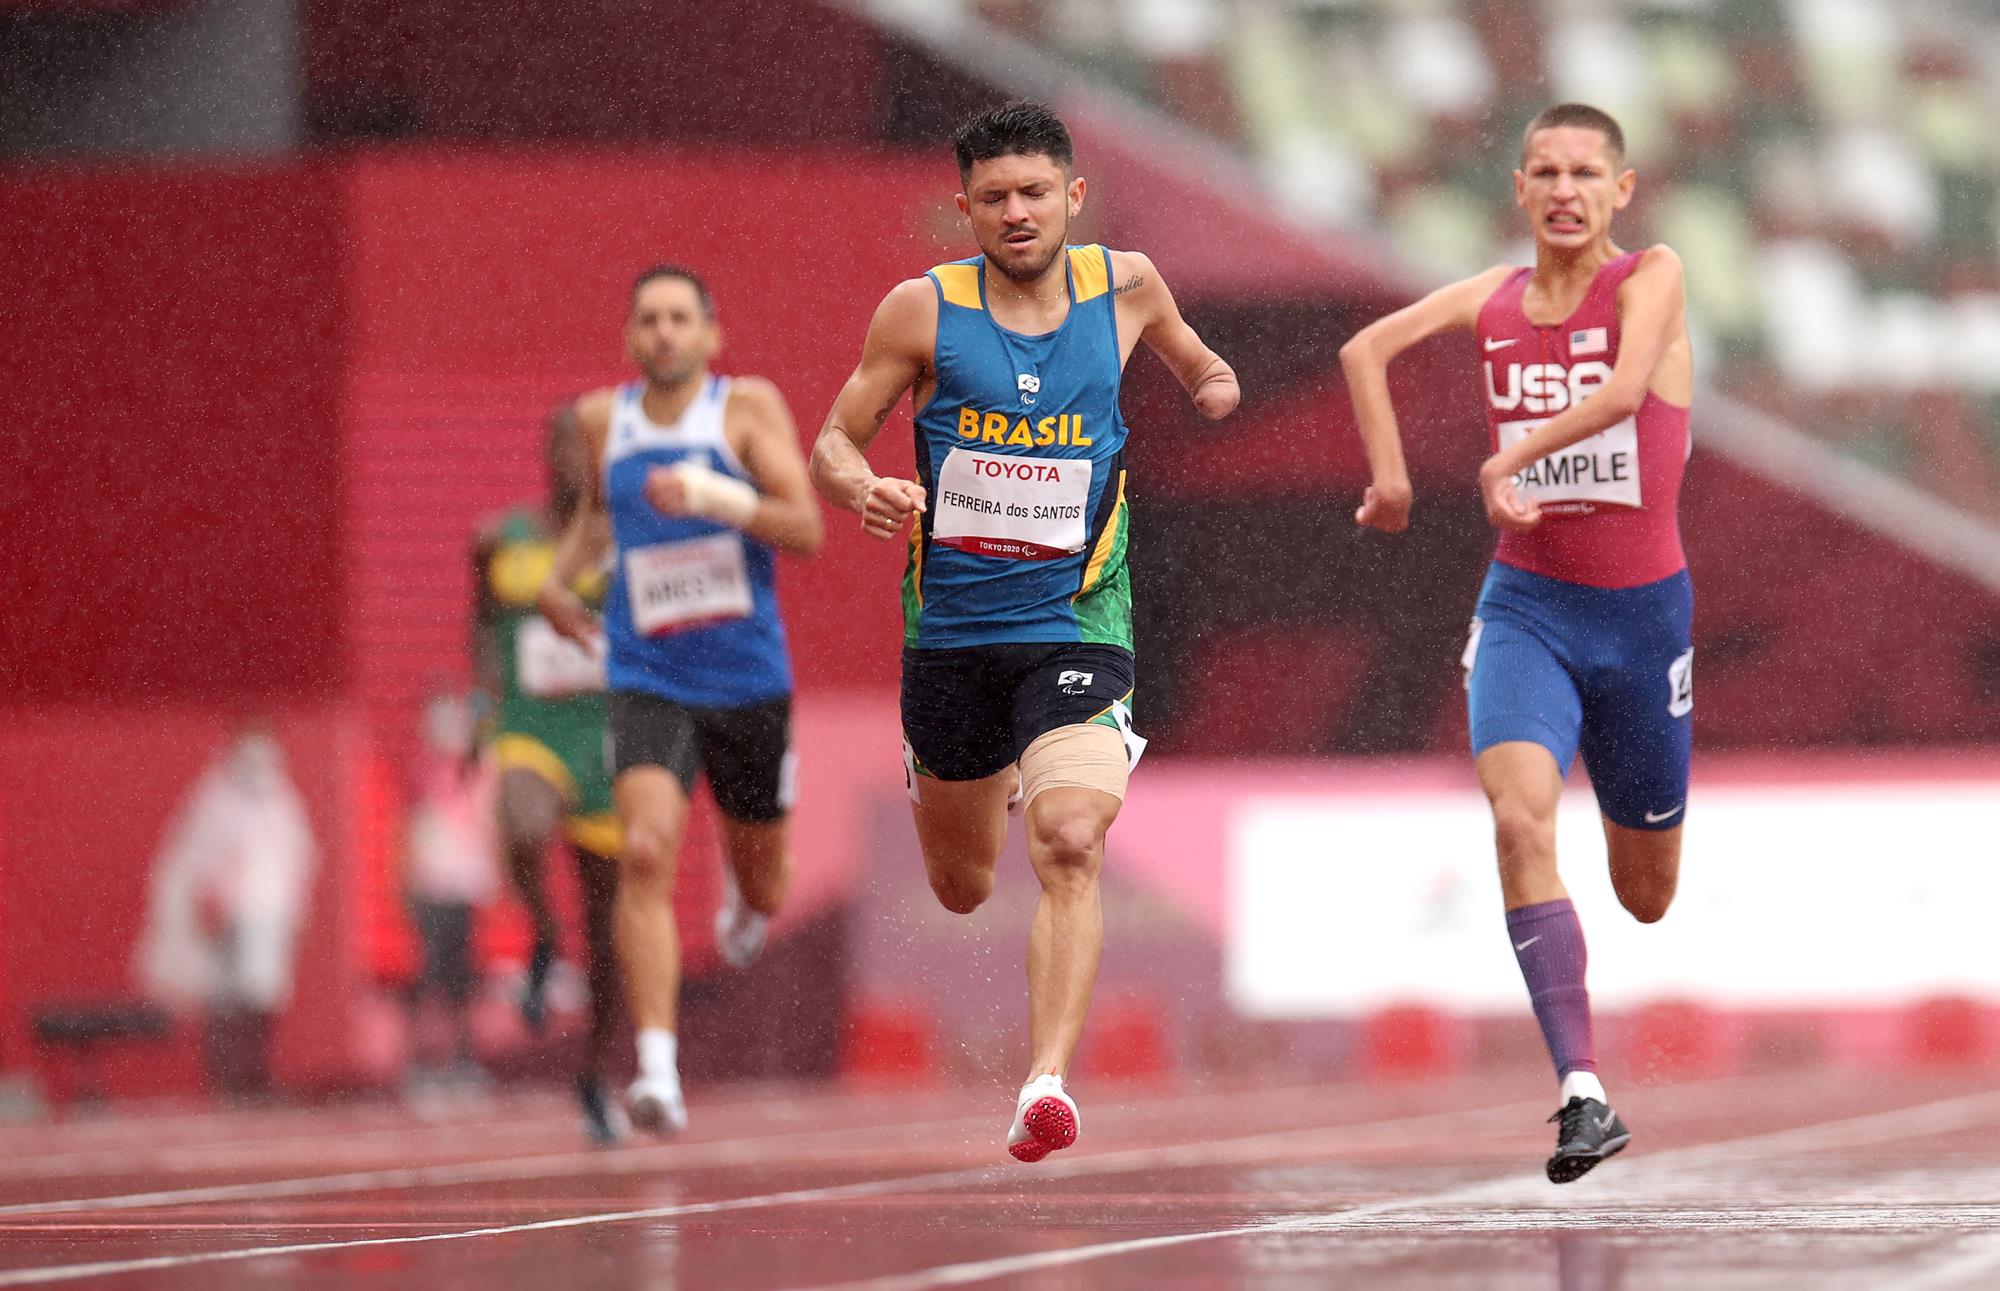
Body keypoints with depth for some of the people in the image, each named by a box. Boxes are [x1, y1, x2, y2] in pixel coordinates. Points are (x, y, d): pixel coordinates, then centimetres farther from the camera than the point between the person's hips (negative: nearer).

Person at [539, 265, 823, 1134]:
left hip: (749, 682, -1)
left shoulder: (749, 408, -5)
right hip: (649, 683, 1)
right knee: (645, 856, -23)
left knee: (762, 882, 16)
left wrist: (710, 495, -26)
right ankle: (658, 1070, -29)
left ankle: (744, 896, 58)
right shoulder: (604, 418, 5)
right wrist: (560, 576, 14)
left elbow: (807, 530, -14)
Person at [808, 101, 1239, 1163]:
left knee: (1069, 845, -26)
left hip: (1076, 626, -1)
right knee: (961, 890, 18)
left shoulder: (1124, 285, 0)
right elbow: (833, 444, 1)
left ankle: (1047, 1082, -29)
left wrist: (1214, 383, -2)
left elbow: (1192, 358, 22)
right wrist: (867, 490, -22)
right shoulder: (924, 310, -6)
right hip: (951, 628, 1)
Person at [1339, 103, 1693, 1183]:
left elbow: (1626, 386, -24)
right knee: (1520, 819, -26)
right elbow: (1368, 348, 13)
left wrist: (1509, 458, -26)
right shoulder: (1496, 297, 4)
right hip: (1526, 605, 1)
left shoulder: (1651, 279, -6)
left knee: (1646, 895, 11)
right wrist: (1390, 477, 6)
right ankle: (1583, 1094, -28)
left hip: (1641, 608, -1)